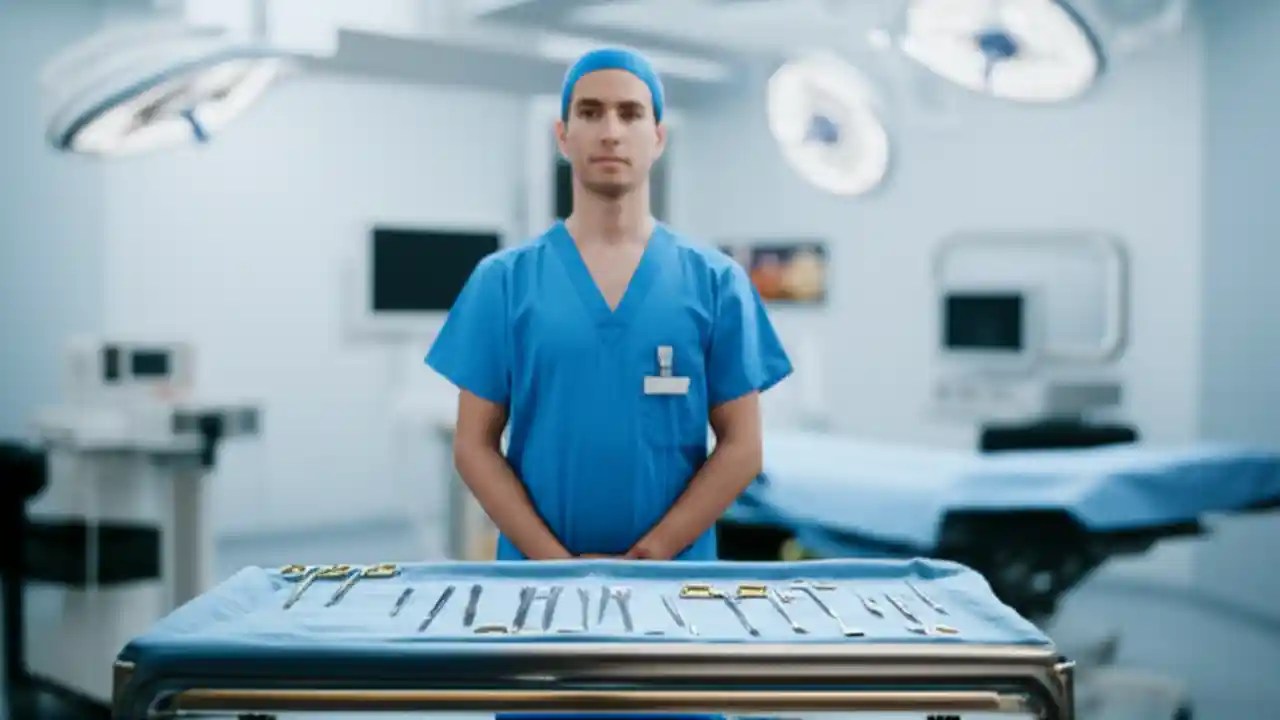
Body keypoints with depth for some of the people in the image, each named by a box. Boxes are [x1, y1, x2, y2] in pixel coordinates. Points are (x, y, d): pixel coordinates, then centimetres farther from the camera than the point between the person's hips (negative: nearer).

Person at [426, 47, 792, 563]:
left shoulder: (716, 282, 1)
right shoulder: (502, 280, 1)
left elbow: (741, 446, -1)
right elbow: (475, 445, -1)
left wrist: (649, 556, -10)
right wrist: (558, 562, -10)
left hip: (674, 573, 0)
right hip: (537, 572, 0)